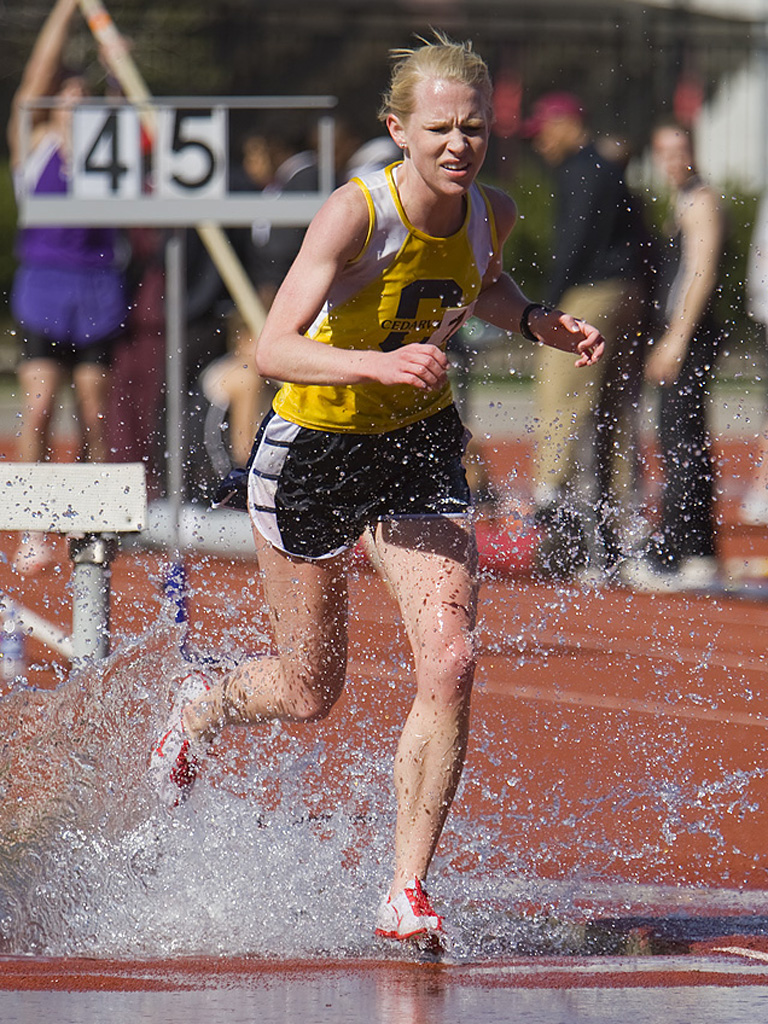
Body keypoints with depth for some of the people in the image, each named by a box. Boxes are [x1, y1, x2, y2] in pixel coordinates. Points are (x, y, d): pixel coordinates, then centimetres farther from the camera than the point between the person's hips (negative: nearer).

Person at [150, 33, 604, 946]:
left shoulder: (491, 214, -8)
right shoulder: (356, 213, -26)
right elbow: (274, 350, -35)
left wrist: (540, 322, -2)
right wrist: (379, 364, -51)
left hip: (419, 450, 4)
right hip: (315, 450, -4)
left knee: (450, 665, -15)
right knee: (309, 696, 11)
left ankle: (406, 894, -7)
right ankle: (202, 708, 48)